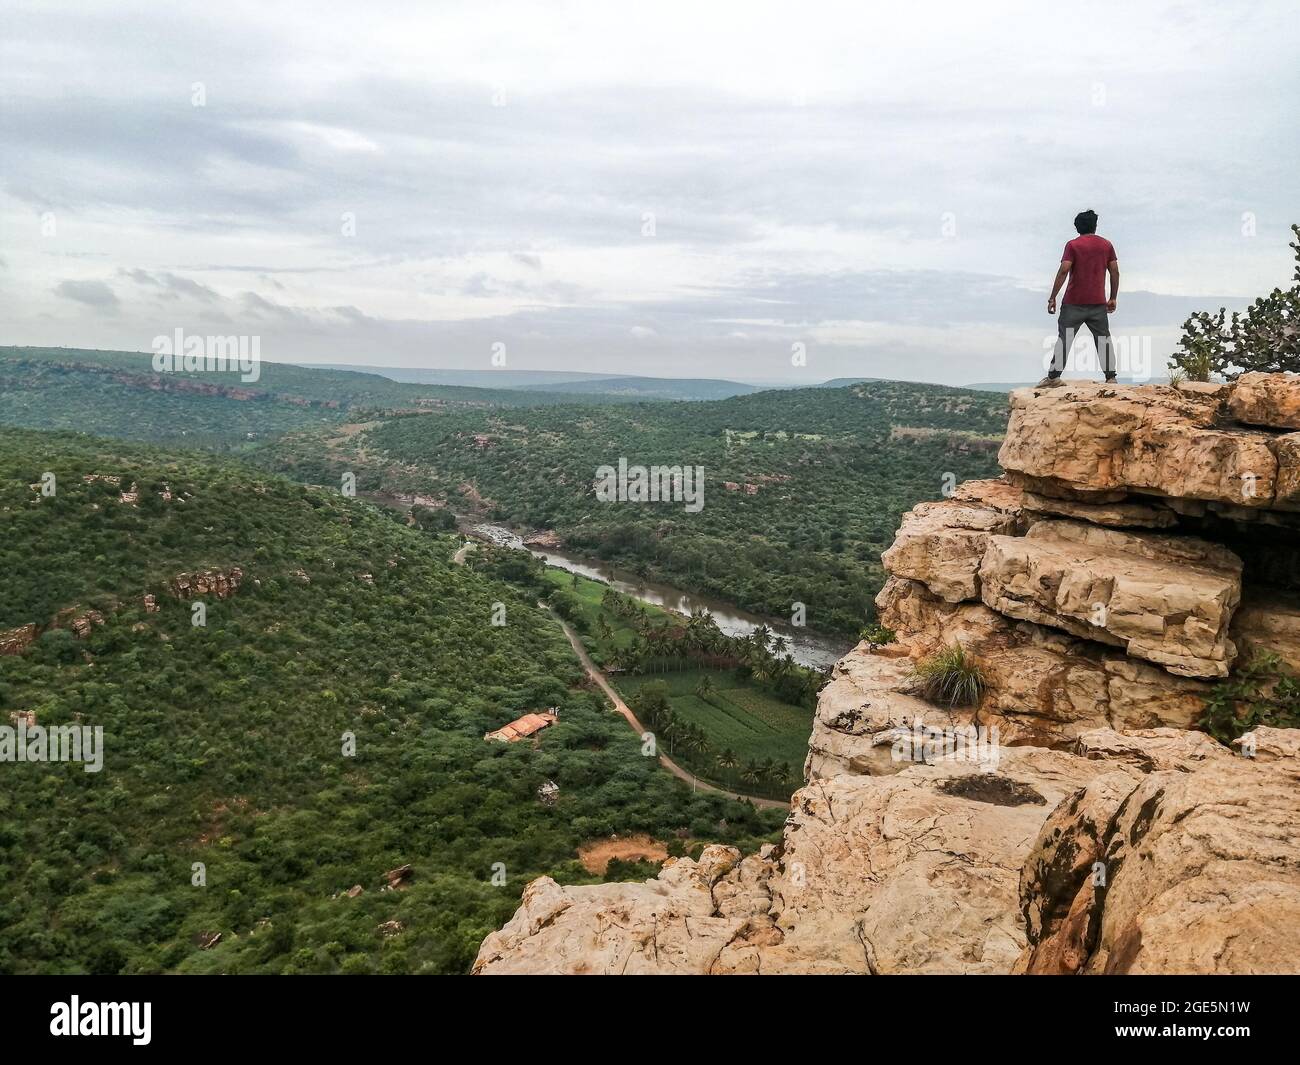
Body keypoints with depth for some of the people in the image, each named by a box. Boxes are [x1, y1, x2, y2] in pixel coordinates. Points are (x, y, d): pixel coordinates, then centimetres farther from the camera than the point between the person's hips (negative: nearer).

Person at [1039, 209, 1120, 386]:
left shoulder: (1073, 245, -2)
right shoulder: (1107, 245, 9)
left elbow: (1064, 271, -11)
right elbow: (1115, 272, 6)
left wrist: (1052, 297, -10)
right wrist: (1113, 298, 13)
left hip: (1074, 302, -3)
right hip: (1099, 302, 3)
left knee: (1065, 337, -2)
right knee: (1103, 338, 8)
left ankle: (1054, 376, -8)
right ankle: (1110, 376, 5)